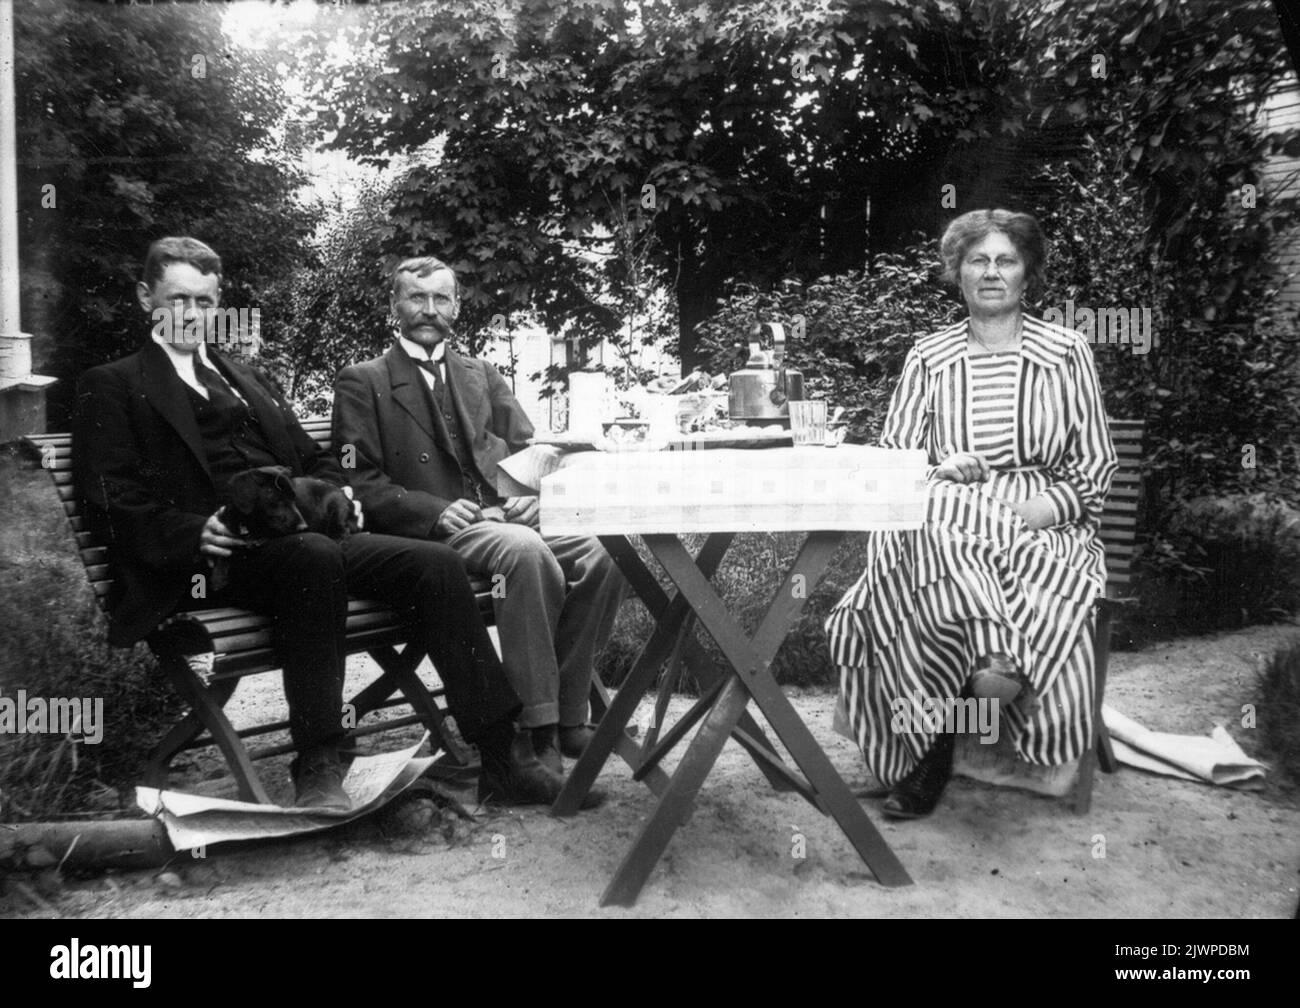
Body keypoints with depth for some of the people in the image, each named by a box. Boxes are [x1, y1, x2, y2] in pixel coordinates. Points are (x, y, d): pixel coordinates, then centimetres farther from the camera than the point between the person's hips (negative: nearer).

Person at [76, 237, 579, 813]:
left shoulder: (244, 378, 30)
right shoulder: (113, 386, 12)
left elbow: (313, 459, 27)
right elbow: (112, 500, -1)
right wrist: (195, 532, -19)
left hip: (305, 529, 6)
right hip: (220, 552, -5)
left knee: (435, 563, -18)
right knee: (315, 555, -38)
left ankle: (503, 757, -17)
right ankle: (317, 769, -31)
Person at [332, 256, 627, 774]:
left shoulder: (481, 374, 23)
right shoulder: (362, 382, 7)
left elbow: (526, 449, 19)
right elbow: (360, 483, -2)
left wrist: (533, 493, -5)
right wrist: (435, 511, -16)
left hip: (503, 515, 5)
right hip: (431, 532, -5)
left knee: (602, 554, -22)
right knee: (525, 552, -36)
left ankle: (567, 716, -12)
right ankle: (537, 729, -28)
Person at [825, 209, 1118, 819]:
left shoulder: (1066, 354, 11)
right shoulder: (928, 358, 15)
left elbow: (1095, 467, 8)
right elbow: (892, 455, 8)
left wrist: (1041, 507, -11)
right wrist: (942, 470, -14)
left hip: (1042, 523, -1)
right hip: (942, 515, 1)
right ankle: (996, 659, -37)